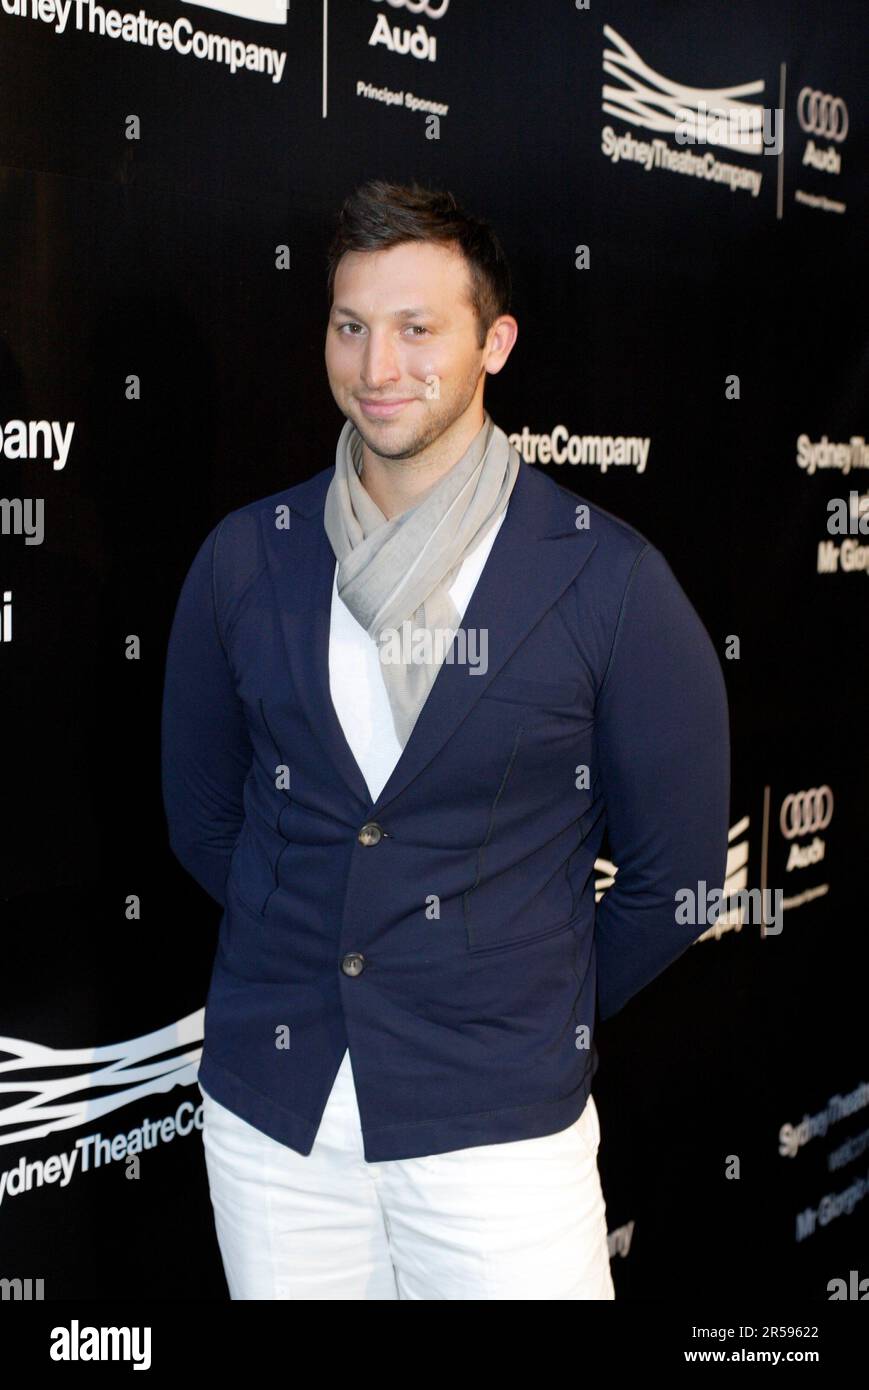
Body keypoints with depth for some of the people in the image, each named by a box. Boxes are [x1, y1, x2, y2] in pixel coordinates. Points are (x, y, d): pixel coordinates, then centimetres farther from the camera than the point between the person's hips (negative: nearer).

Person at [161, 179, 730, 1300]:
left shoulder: (609, 578, -8)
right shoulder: (244, 558, 1)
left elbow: (672, 872, 0)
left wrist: (546, 1015, 8)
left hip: (499, 1125, -2)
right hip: (269, 1114, 3)